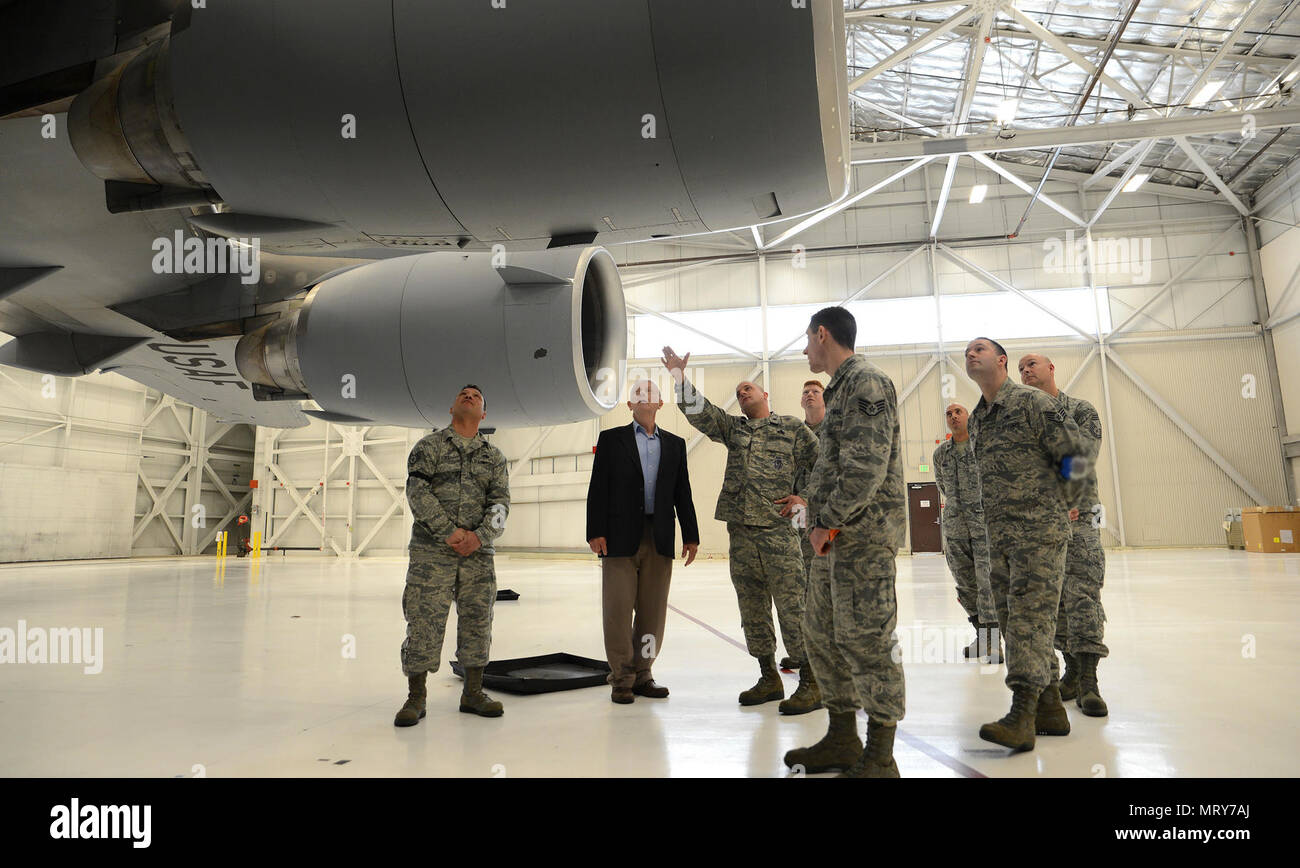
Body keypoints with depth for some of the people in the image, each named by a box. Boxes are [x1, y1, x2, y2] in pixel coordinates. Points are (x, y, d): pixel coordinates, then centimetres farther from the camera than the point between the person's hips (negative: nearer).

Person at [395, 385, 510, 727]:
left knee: (477, 620, 6)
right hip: (432, 550, -3)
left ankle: (473, 692, 20)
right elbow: (418, 492, -5)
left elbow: (500, 502, 6)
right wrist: (450, 531, -14)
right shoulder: (429, 446, 6)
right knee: (424, 621, -2)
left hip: (478, 552, 3)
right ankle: (416, 698, 11)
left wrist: (479, 536, -11)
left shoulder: (494, 456, 14)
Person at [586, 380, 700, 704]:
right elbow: (598, 489, 0)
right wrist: (595, 531, -8)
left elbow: (682, 493, 13)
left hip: (659, 540, 3)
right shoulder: (611, 439, 7)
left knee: (652, 612, 7)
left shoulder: (674, 444, 15)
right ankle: (621, 680, 12)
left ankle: (642, 675, 20)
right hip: (621, 539, -3)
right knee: (618, 611, 1)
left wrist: (691, 535, 7)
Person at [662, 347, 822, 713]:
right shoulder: (733, 428, 16)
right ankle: (769, 678, 21)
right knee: (752, 606, 9)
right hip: (740, 531, 5)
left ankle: (811, 683, 3)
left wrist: (805, 497, 0)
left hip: (779, 530, -5)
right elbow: (699, 412, 3)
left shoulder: (793, 427, 6)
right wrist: (680, 377, -7)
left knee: (791, 604, -7)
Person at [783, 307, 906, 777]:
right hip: (834, 535, 10)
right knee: (823, 635, 14)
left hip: (863, 531, -10)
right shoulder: (841, 387, 22)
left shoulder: (866, 381, -9)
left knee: (866, 638, -6)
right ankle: (842, 738, 26)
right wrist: (823, 521, 13)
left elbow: (868, 466, -19)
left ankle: (879, 756, 5)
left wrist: (828, 521, -16)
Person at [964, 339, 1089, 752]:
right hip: (999, 535, 8)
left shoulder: (1031, 402, -6)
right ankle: (1050, 708, 20)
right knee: (1012, 620, 9)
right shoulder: (976, 419, 17)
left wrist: (1053, 503, 4)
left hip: (1039, 532, -8)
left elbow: (1077, 453, -5)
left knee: (1029, 618, -12)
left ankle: (1022, 717, -13)